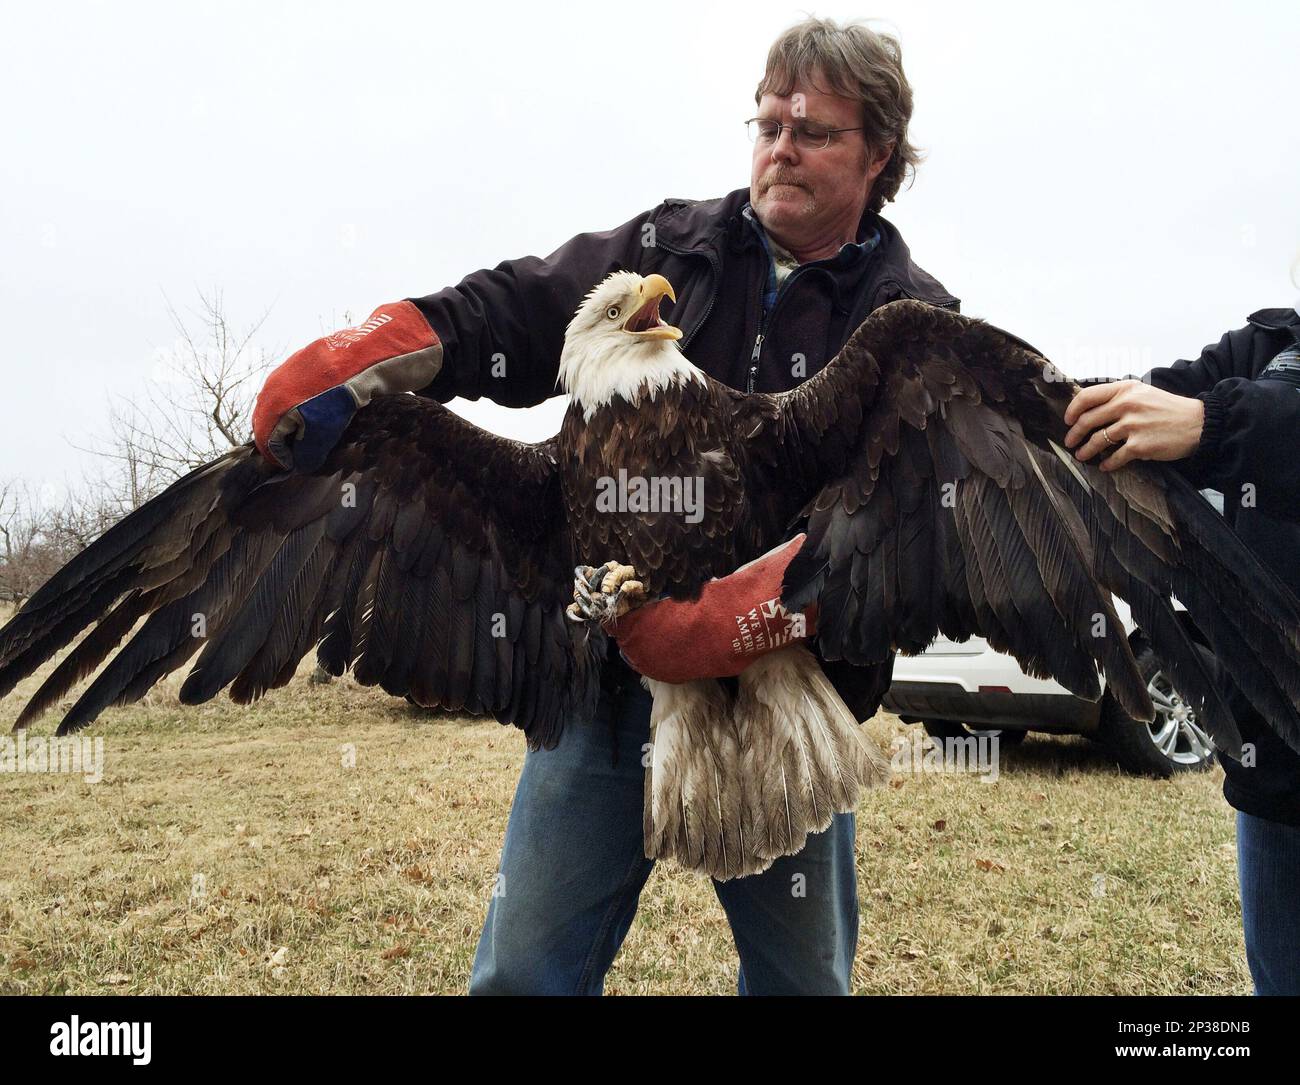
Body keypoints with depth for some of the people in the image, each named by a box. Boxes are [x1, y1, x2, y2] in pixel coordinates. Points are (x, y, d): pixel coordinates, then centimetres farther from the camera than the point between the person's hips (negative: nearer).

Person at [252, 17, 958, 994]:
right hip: (612, 671, 1)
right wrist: (367, 362, -21)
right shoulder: (673, 247, 6)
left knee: (804, 975, 18)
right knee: (524, 968, 7)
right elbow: (509, 315, -3)